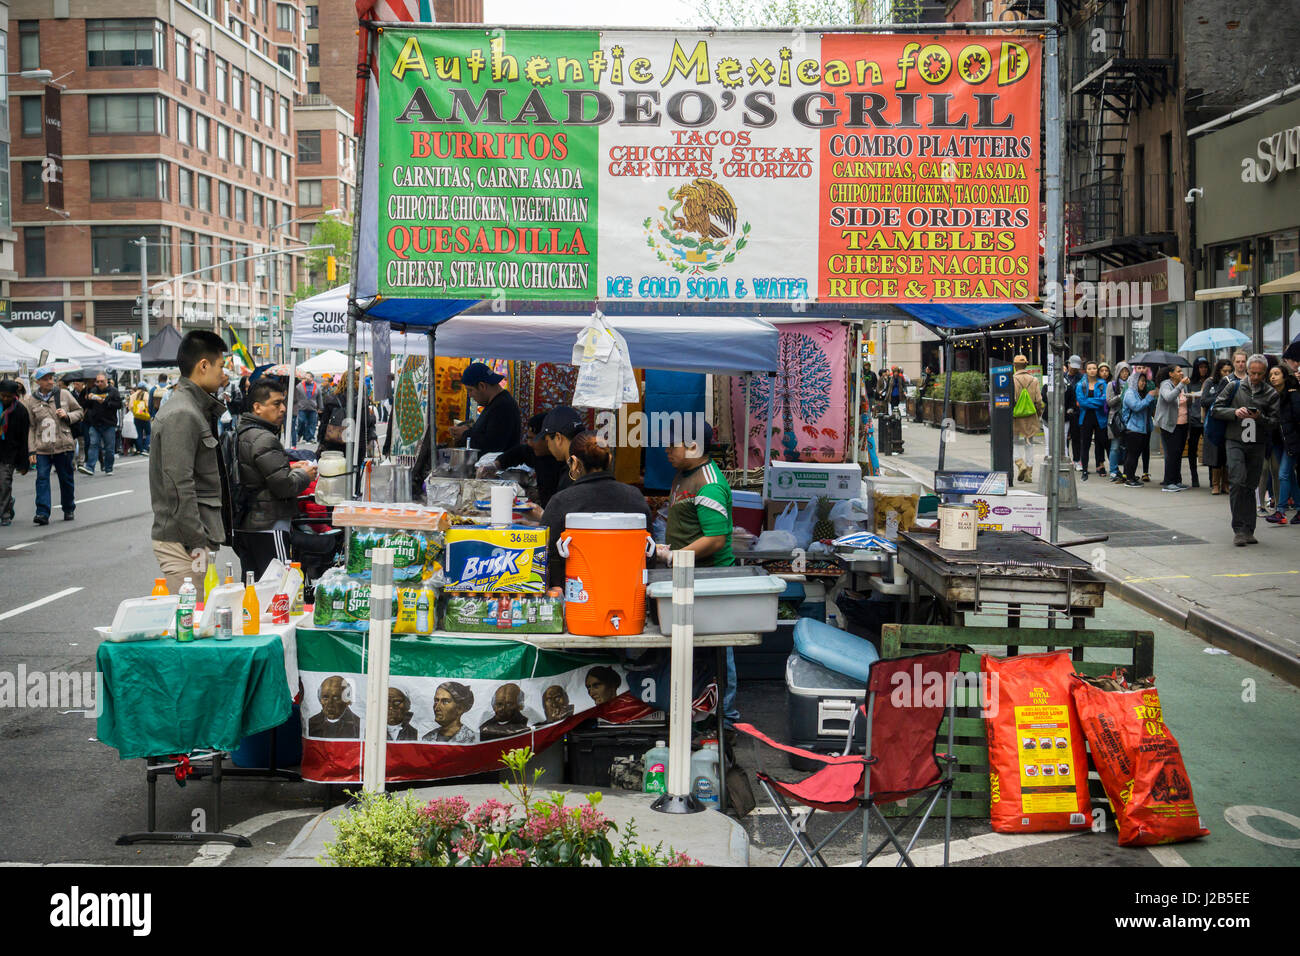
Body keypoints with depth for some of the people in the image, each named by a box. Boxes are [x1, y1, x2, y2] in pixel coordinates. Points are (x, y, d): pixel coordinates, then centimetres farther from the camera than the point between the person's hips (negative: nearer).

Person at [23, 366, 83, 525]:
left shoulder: (64, 394, 3)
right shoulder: (30, 400, 4)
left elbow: (79, 412, 13)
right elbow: (31, 427, 4)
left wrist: (67, 415, -9)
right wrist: (31, 451, 0)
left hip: (63, 446, 0)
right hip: (42, 448, 0)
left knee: (66, 479, 9)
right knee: (42, 478, -10)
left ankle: (68, 510, 26)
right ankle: (43, 513, -10)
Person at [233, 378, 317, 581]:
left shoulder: (241, 433, 15)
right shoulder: (264, 439, -16)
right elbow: (283, 485, -20)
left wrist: (289, 468, 16)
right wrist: (305, 475, -2)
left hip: (243, 525, 10)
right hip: (268, 526, -10)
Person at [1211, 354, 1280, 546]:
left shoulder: (1271, 393, 8)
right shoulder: (1234, 387, 5)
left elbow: (1274, 421, 4)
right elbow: (1216, 409, 3)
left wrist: (1259, 417, -16)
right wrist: (1235, 412, -13)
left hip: (1257, 445, 2)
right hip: (1234, 442, -2)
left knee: (1250, 487, 5)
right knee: (1237, 482, -15)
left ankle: (1248, 530, 12)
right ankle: (1238, 529, -12)